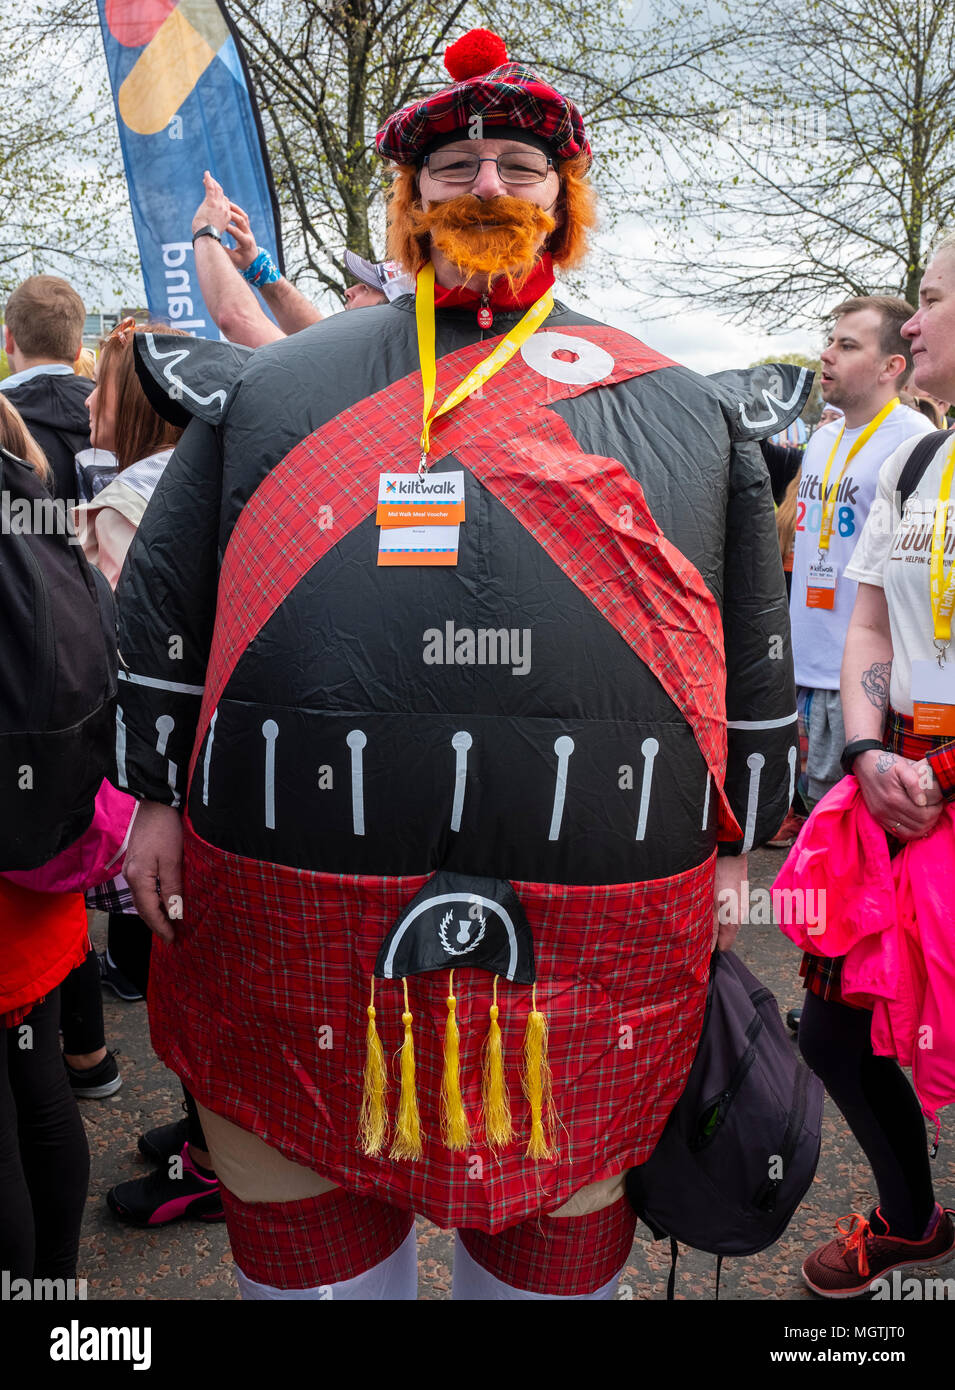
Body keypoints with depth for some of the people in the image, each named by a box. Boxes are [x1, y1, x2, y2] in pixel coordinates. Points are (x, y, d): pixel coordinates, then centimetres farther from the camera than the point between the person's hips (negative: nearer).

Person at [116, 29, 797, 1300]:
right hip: (288, 895, 1)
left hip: (598, 914, 0)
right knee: (295, 1216, 16)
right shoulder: (281, 381, 14)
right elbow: (165, 593, 15)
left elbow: (755, 645, 15)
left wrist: (731, 845, 14)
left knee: (560, 1215, 17)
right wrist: (158, 795, 11)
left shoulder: (680, 406, 14)